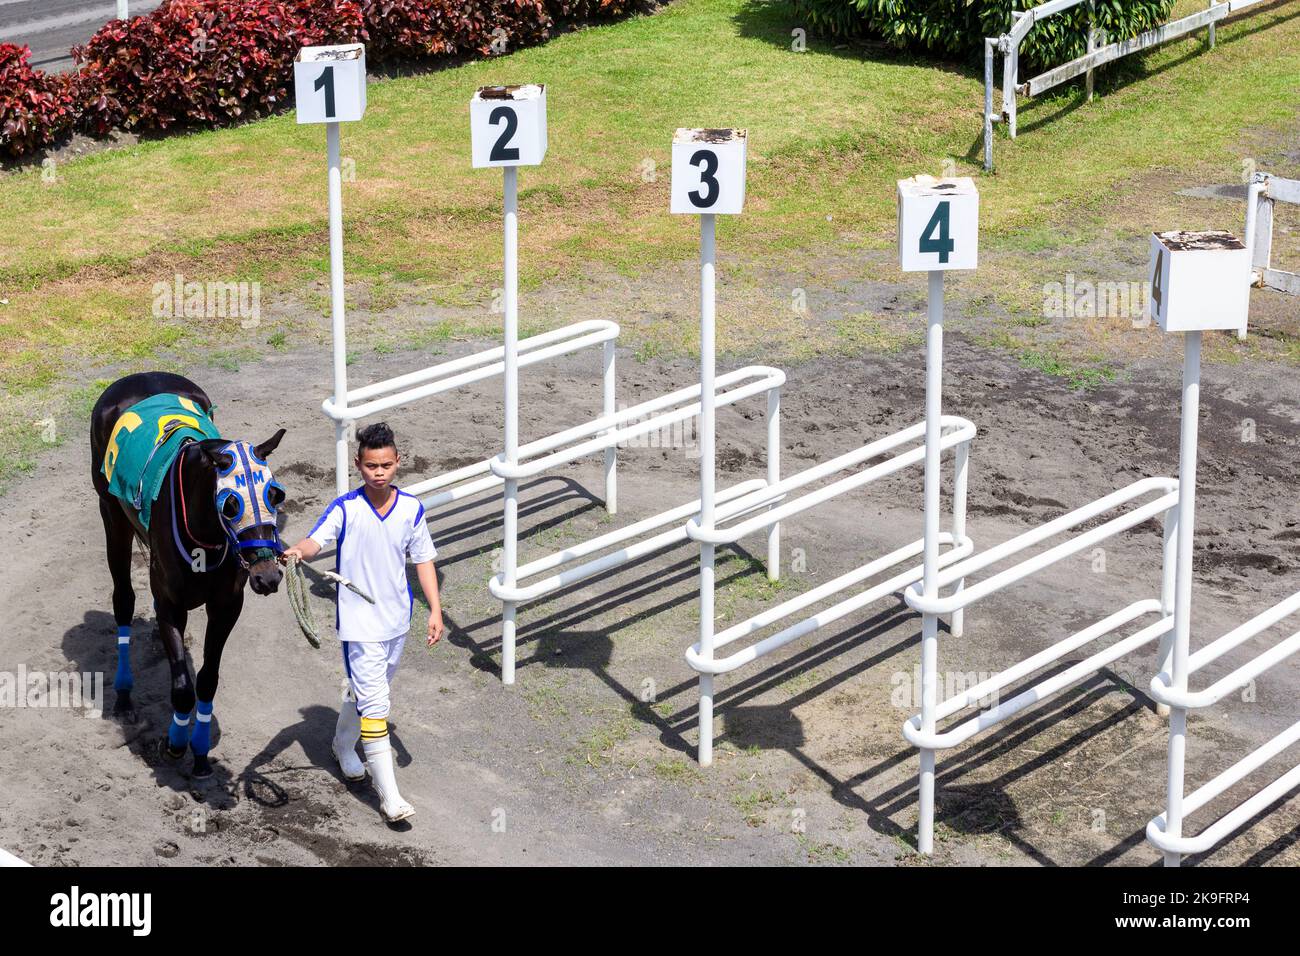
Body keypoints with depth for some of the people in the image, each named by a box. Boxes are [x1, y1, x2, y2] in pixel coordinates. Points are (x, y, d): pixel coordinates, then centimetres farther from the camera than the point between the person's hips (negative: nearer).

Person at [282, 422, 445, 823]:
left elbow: (423, 559, 8)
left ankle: (344, 745, 51)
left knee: (367, 691, 23)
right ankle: (389, 796, -8)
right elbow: (316, 540, -28)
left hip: (397, 619, 5)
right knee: (374, 703, -9)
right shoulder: (346, 508, -14)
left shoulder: (411, 508, -1)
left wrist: (436, 611, 5)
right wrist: (299, 551, -51)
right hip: (360, 622, -5)